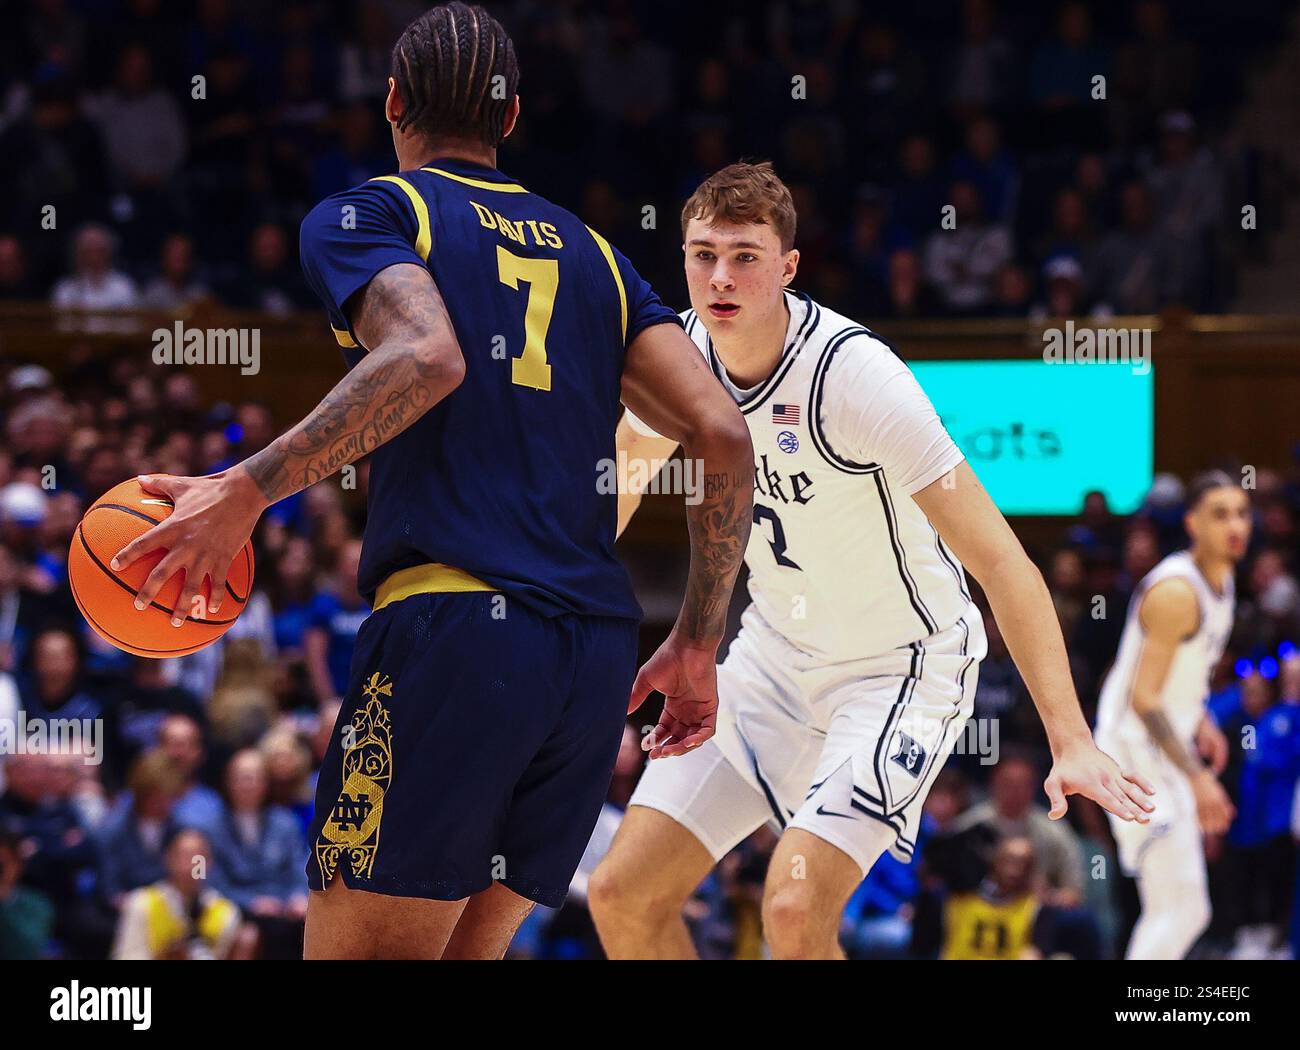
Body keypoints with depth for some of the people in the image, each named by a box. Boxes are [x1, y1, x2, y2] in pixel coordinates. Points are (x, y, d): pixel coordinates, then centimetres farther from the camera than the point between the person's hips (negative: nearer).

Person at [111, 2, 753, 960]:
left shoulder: (363, 215, 8)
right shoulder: (590, 252, 24)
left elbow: (427, 360, -14)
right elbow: (723, 434, 13)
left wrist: (246, 490, -14)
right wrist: (696, 647, 20)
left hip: (452, 625, -6)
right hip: (597, 656, 6)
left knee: (358, 952, -5)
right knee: (460, 952, 16)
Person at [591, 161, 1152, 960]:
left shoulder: (856, 375, -28)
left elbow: (1001, 561, -28)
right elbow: (621, 472, 15)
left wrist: (1072, 742, -35)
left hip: (900, 669, -6)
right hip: (775, 653, 6)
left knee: (795, 911, -25)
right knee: (625, 895, -1)